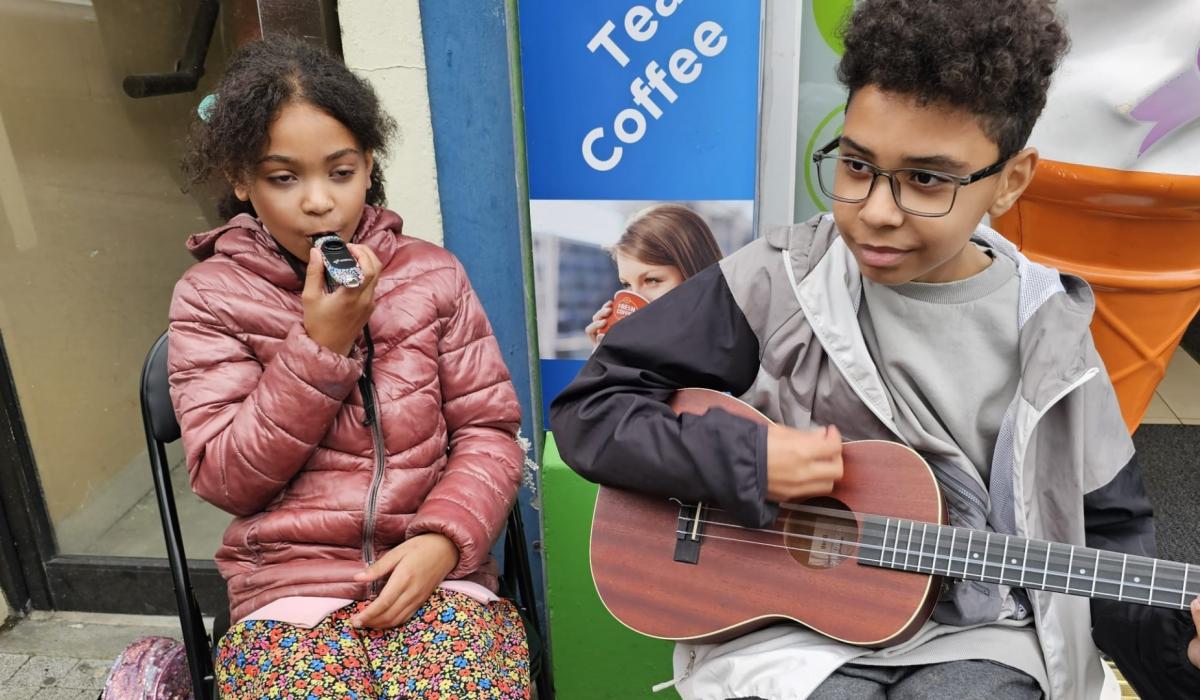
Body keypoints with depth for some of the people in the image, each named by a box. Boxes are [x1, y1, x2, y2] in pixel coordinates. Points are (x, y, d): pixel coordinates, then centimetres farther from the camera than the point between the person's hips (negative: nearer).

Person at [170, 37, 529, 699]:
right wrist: (320, 343, -14)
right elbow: (226, 479, -5)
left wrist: (443, 540, -13)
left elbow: (488, 431, 4)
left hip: (436, 571, 1)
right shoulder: (208, 298, 1)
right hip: (289, 588, 0)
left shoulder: (430, 274, 4)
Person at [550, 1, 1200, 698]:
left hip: (973, 632, 3)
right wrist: (746, 459, -19)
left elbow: (1100, 535, 7)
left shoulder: (1049, 335, -2)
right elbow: (589, 412, -8)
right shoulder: (777, 283, -9)